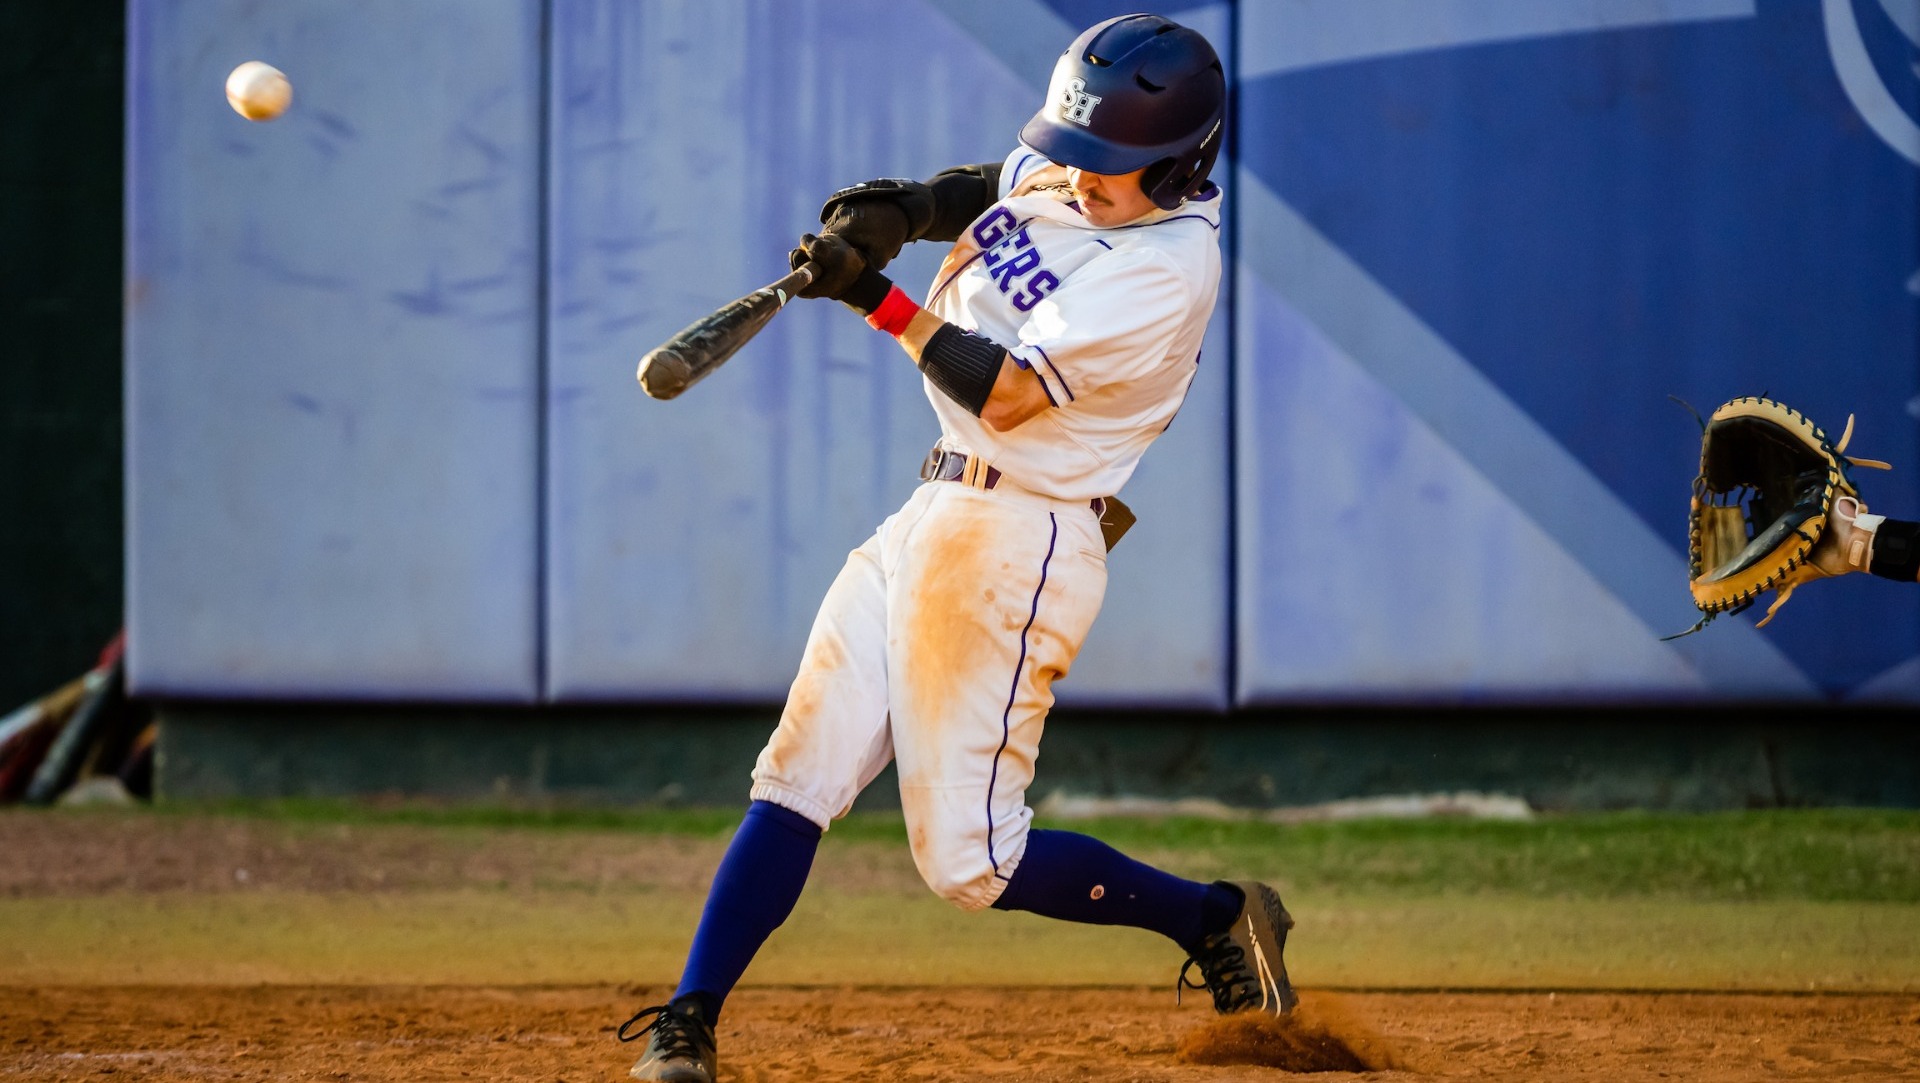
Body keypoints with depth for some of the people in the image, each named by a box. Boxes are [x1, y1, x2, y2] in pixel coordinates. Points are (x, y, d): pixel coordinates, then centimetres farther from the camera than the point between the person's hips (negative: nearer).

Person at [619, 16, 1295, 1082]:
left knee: (970, 863, -6)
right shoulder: (1059, 174, 6)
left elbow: (1007, 396, -23)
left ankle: (1215, 920, 11)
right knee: (795, 780, 1)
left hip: (1014, 543, -8)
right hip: (931, 516, 8)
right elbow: (984, 192, 28)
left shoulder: (1168, 264, -18)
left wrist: (880, 300, -25)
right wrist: (905, 207, 6)